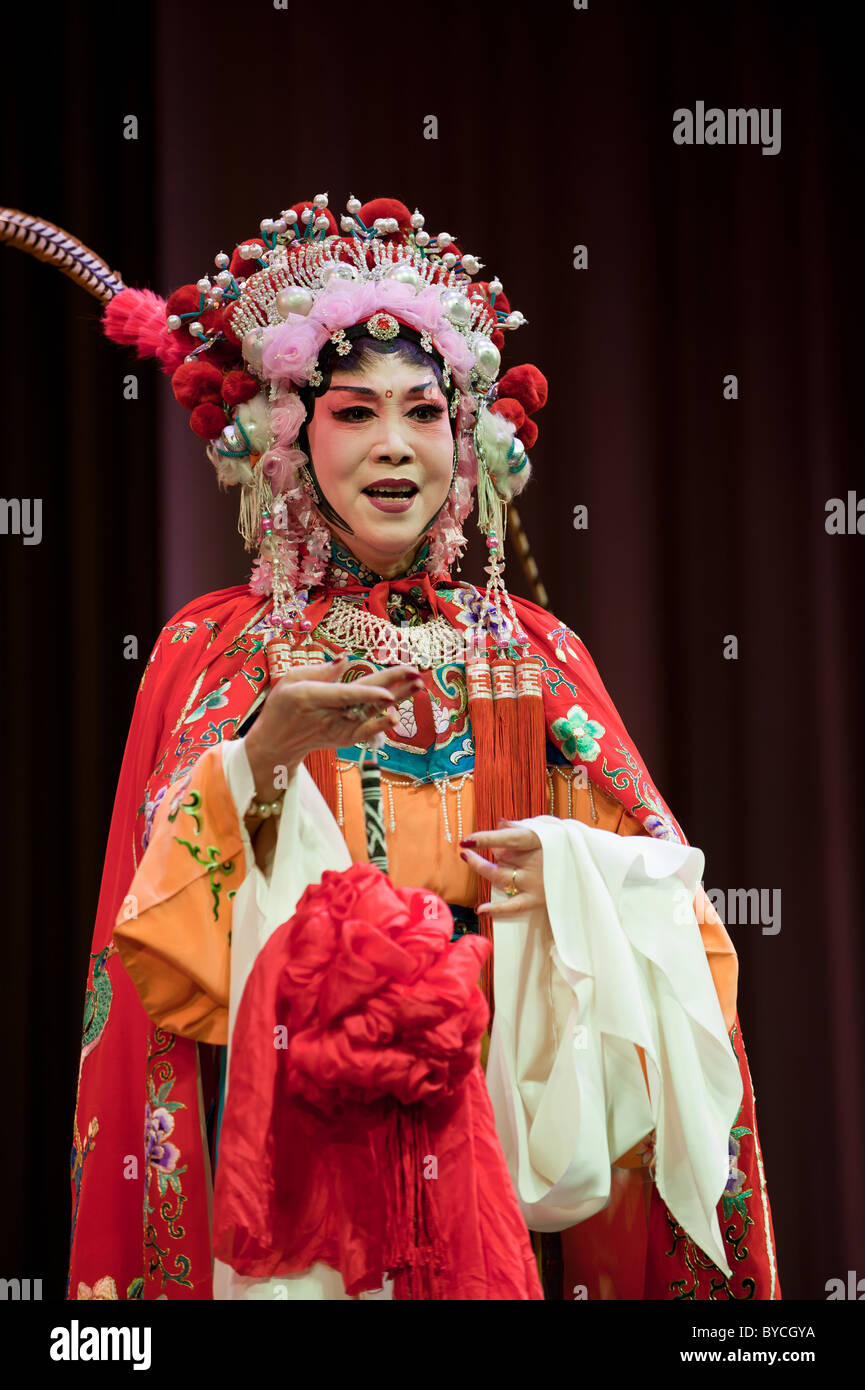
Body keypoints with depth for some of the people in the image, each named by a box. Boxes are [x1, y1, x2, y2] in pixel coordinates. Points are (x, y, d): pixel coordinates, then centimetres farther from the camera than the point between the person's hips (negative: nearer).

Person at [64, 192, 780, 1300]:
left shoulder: (535, 656, 11)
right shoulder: (213, 649, 5)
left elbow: (665, 898, 8)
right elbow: (161, 952, -7)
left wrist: (577, 868, -16)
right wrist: (261, 760, -24)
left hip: (495, 1116, 3)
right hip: (290, 1121, -2)